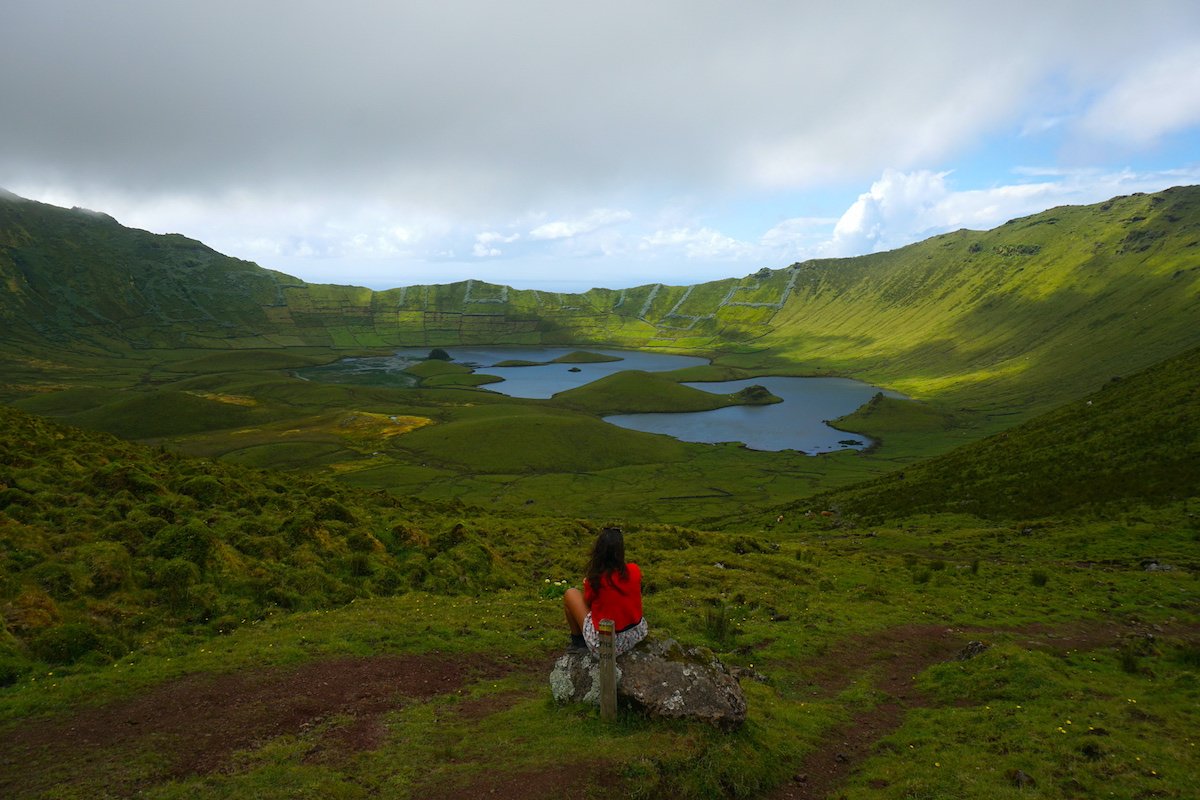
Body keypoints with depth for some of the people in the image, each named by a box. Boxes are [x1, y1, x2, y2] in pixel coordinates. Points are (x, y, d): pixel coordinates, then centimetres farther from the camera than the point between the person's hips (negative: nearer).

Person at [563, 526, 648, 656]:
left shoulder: (595, 580, -20)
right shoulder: (634, 570, -9)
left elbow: (587, 604, -1)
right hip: (637, 634, 5)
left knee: (570, 594, 9)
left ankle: (577, 641, 22)